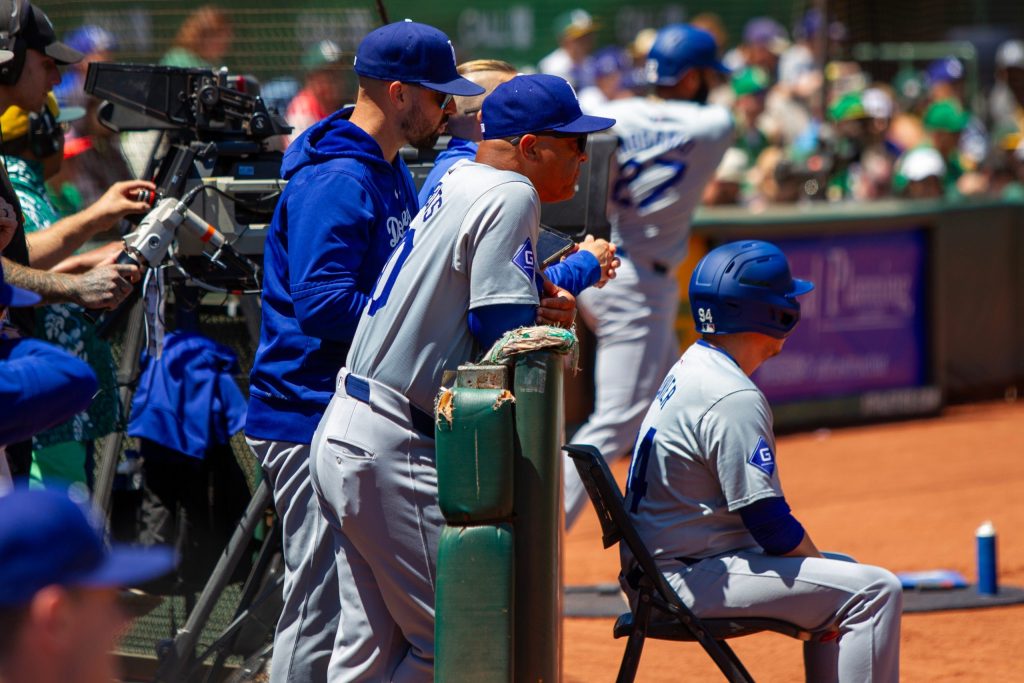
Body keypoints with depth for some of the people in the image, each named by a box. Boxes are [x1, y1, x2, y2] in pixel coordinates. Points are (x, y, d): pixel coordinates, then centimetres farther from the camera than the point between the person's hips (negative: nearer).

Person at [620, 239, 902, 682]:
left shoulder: (689, 370, 13)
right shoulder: (734, 398, -19)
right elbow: (770, 523, -20)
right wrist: (821, 564, -4)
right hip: (688, 576, -11)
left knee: (841, 575, 24)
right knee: (876, 591, -14)